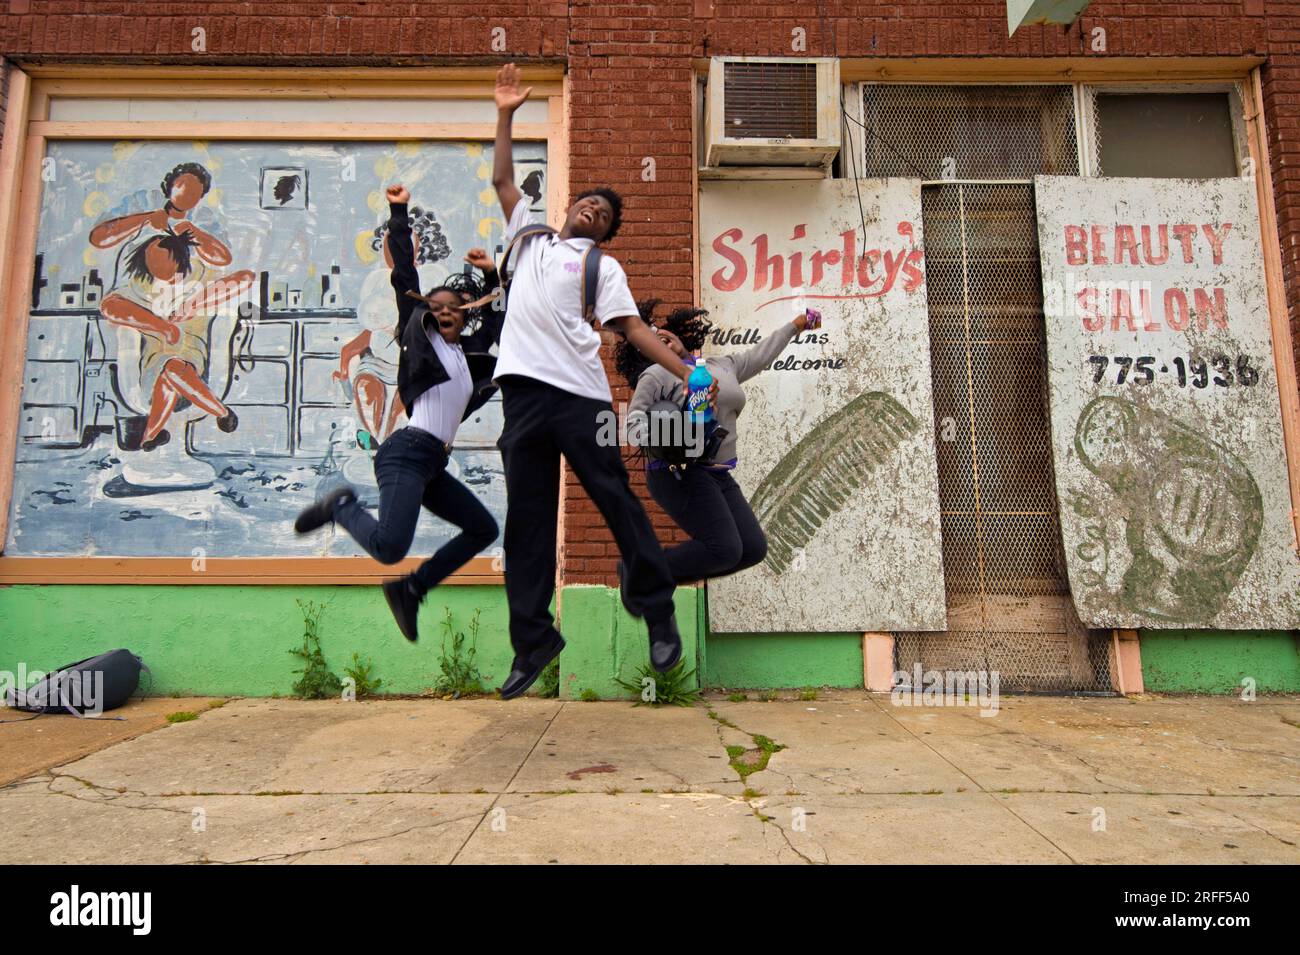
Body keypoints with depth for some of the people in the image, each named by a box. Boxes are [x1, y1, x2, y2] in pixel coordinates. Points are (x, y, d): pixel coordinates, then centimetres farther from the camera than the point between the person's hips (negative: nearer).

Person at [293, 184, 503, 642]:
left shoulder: (468, 350, 20)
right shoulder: (419, 337, 5)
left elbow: (498, 319, 35)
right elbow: (405, 274, 4)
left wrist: (490, 274, 31)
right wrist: (399, 214, 7)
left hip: (433, 464, 8)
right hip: (408, 453, -8)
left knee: (483, 529, 11)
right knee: (389, 547, -26)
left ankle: (410, 589, 11)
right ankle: (342, 505, 6)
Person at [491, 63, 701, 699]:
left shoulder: (603, 266, 14)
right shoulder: (530, 236, 26)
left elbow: (633, 327, 5)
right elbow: (502, 179, 31)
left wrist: (685, 372, -6)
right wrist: (505, 116, 28)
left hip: (581, 394, -3)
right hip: (523, 390, 3)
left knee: (617, 502, -3)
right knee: (527, 520, 3)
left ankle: (658, 613, 12)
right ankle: (533, 642, 10)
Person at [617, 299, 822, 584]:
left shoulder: (724, 367, 20)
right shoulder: (656, 374, -1)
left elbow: (761, 354, 32)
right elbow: (635, 416, -9)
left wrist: (795, 325, 41)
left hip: (719, 476, 8)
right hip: (680, 473, -8)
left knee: (754, 548, 0)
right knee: (725, 549, -19)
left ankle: (666, 576, 9)